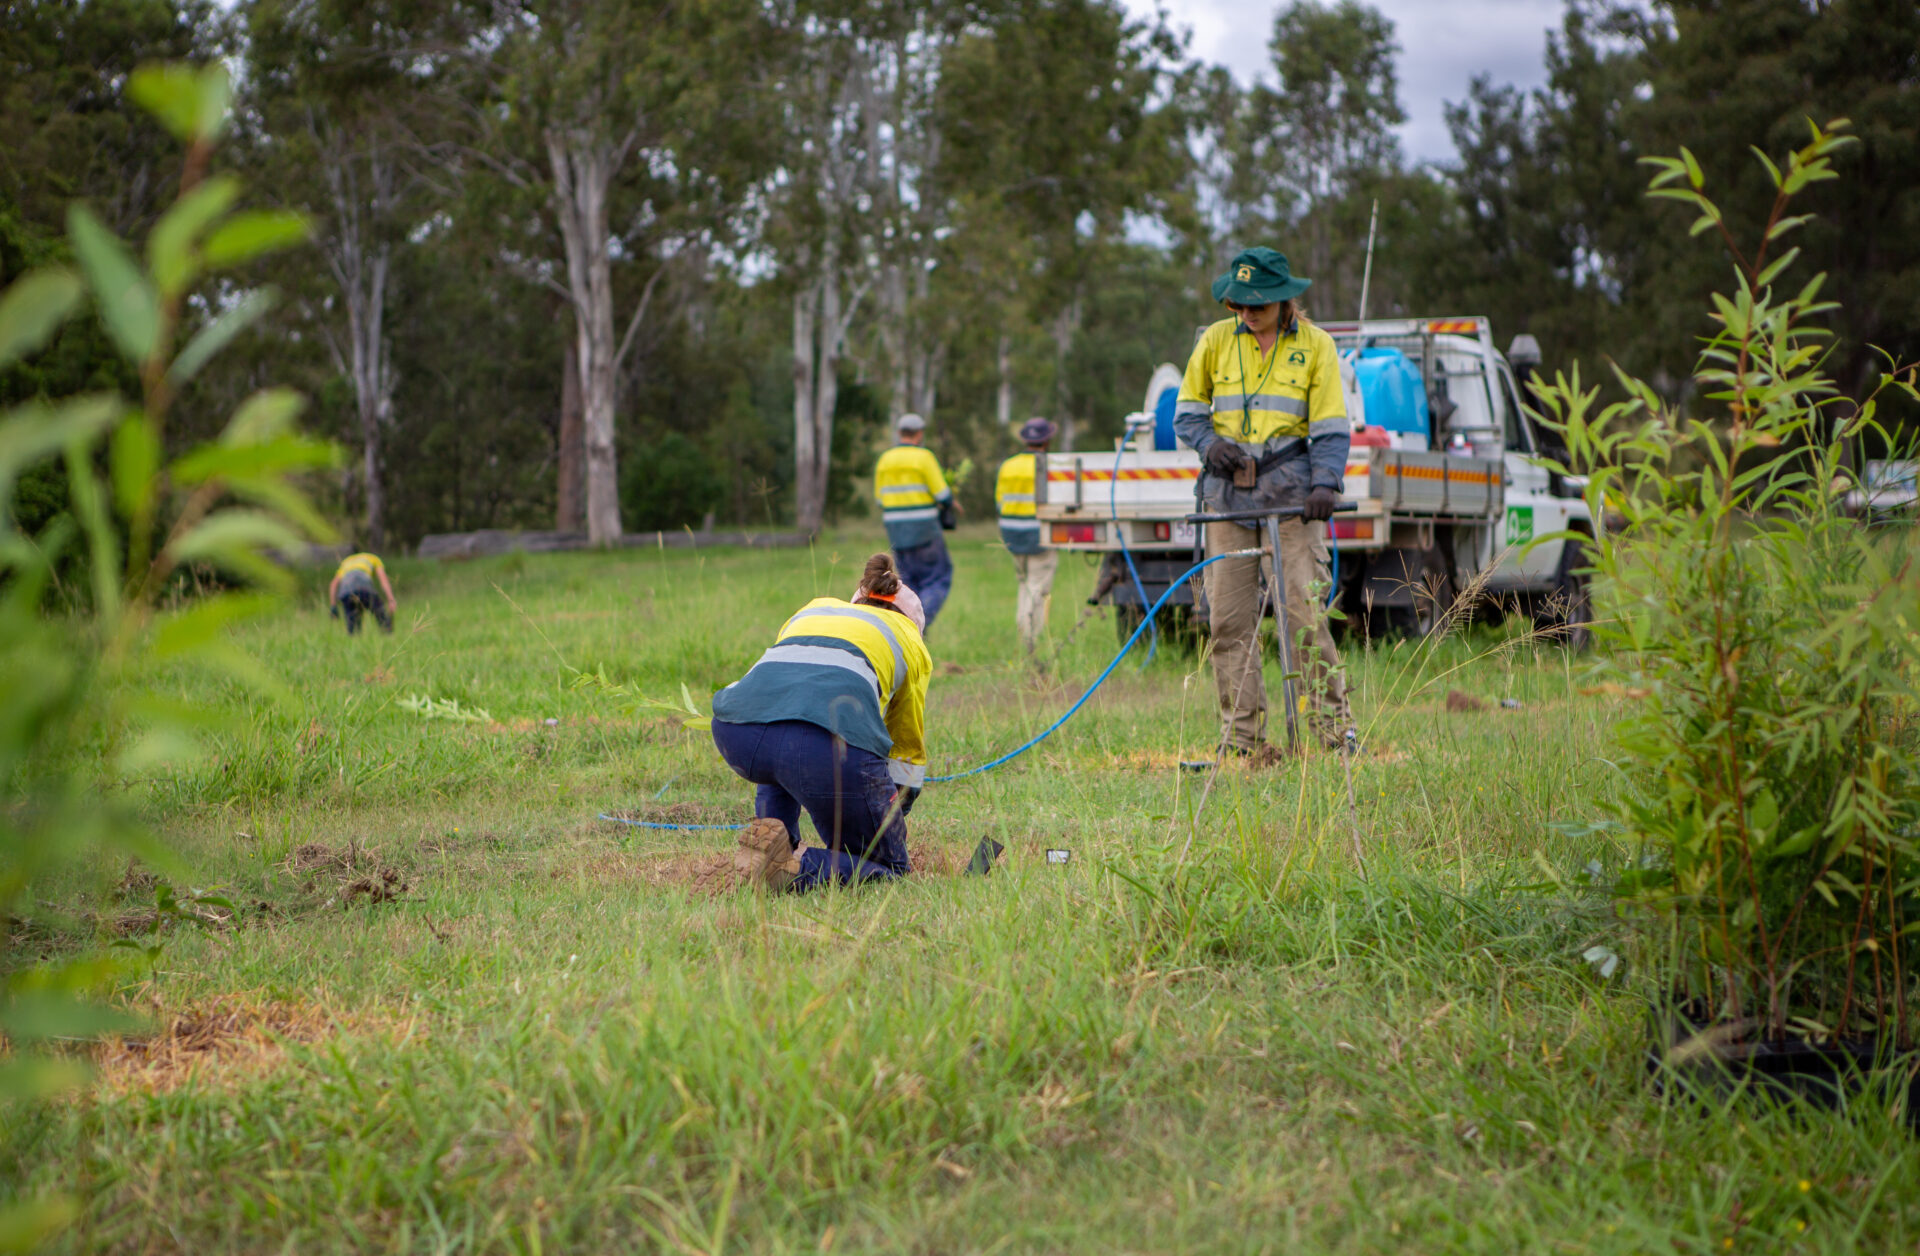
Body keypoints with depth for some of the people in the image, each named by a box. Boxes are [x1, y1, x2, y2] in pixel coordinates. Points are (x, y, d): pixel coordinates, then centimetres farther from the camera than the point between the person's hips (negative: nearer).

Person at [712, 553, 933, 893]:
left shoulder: (811, 610, 40)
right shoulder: (908, 638, 32)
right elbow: (908, 752, 38)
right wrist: (890, 822, 52)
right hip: (833, 741, -4)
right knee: (887, 864, 15)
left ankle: (774, 839, 20)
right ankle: (797, 869, -13)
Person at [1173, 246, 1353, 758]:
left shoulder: (1314, 345, 4)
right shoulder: (1216, 340, 9)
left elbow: (1330, 426, 1)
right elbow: (1187, 408, 17)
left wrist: (1326, 484, -15)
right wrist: (1209, 443, -3)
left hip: (1290, 492, -3)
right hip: (1227, 492, 3)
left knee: (1304, 609, -10)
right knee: (1229, 616, 0)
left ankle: (1331, 723, -1)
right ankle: (1242, 733, 6)